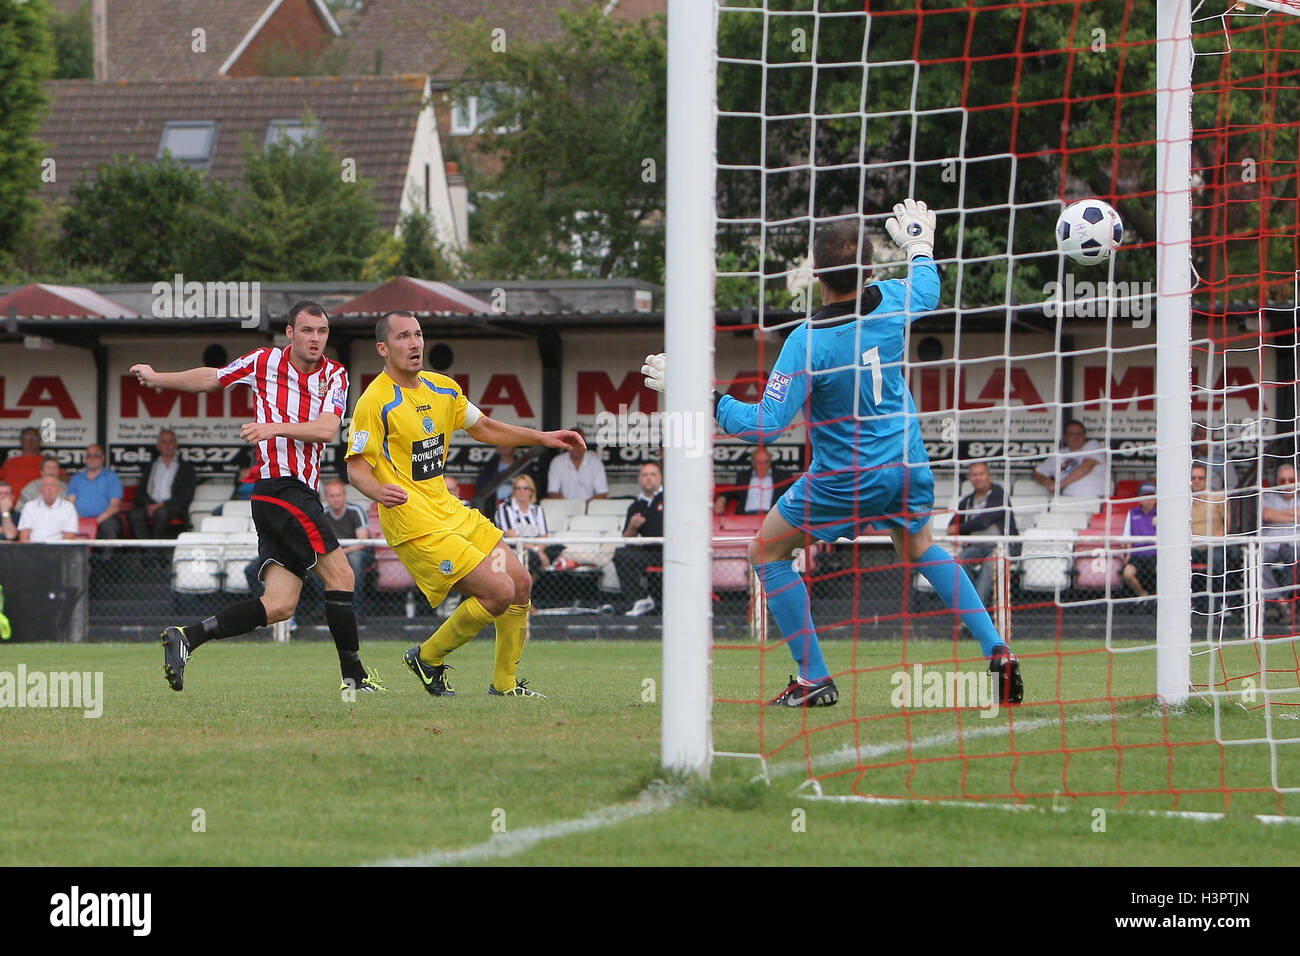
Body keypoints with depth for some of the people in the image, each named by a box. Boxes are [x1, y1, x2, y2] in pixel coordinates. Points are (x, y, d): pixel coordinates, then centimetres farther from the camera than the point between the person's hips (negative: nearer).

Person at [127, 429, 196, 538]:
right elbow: (140, 493, 16)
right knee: (134, 515, -30)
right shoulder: (150, 467, 24)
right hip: (150, 506, 3)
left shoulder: (186, 468, 15)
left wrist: (163, 504, -10)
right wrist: (147, 504, -8)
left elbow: (187, 496, 3)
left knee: (161, 512, -38)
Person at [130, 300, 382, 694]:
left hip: (301, 493, 5)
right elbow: (210, 379, 17)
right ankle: (354, 674, -7)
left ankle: (186, 637, 1)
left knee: (279, 605, -2)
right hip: (280, 487, -5)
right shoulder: (264, 362, 1)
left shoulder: (334, 375, 8)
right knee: (340, 574, -12)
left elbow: (326, 429, -7)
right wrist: (157, 378, 26)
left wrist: (276, 427, -20)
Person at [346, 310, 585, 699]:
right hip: (415, 524, -9)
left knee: (521, 583, 8)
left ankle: (506, 684, 22)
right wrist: (379, 491, -37)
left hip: (450, 510, 9)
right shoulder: (376, 401, -14)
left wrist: (543, 437, 17)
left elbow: (484, 429, 24)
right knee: (499, 591, -16)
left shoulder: (443, 389, 10)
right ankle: (428, 658, 3)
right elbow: (357, 466, -15)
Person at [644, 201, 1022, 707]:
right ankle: (996, 650, 20)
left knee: (767, 551, 12)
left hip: (845, 481, -6)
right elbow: (927, 287, 15)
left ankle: (814, 679, 9)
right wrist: (919, 244, 35)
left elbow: (765, 423, -26)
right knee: (921, 548, 31)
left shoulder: (808, 342, -28)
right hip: (907, 466, 6)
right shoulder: (892, 303, -12)